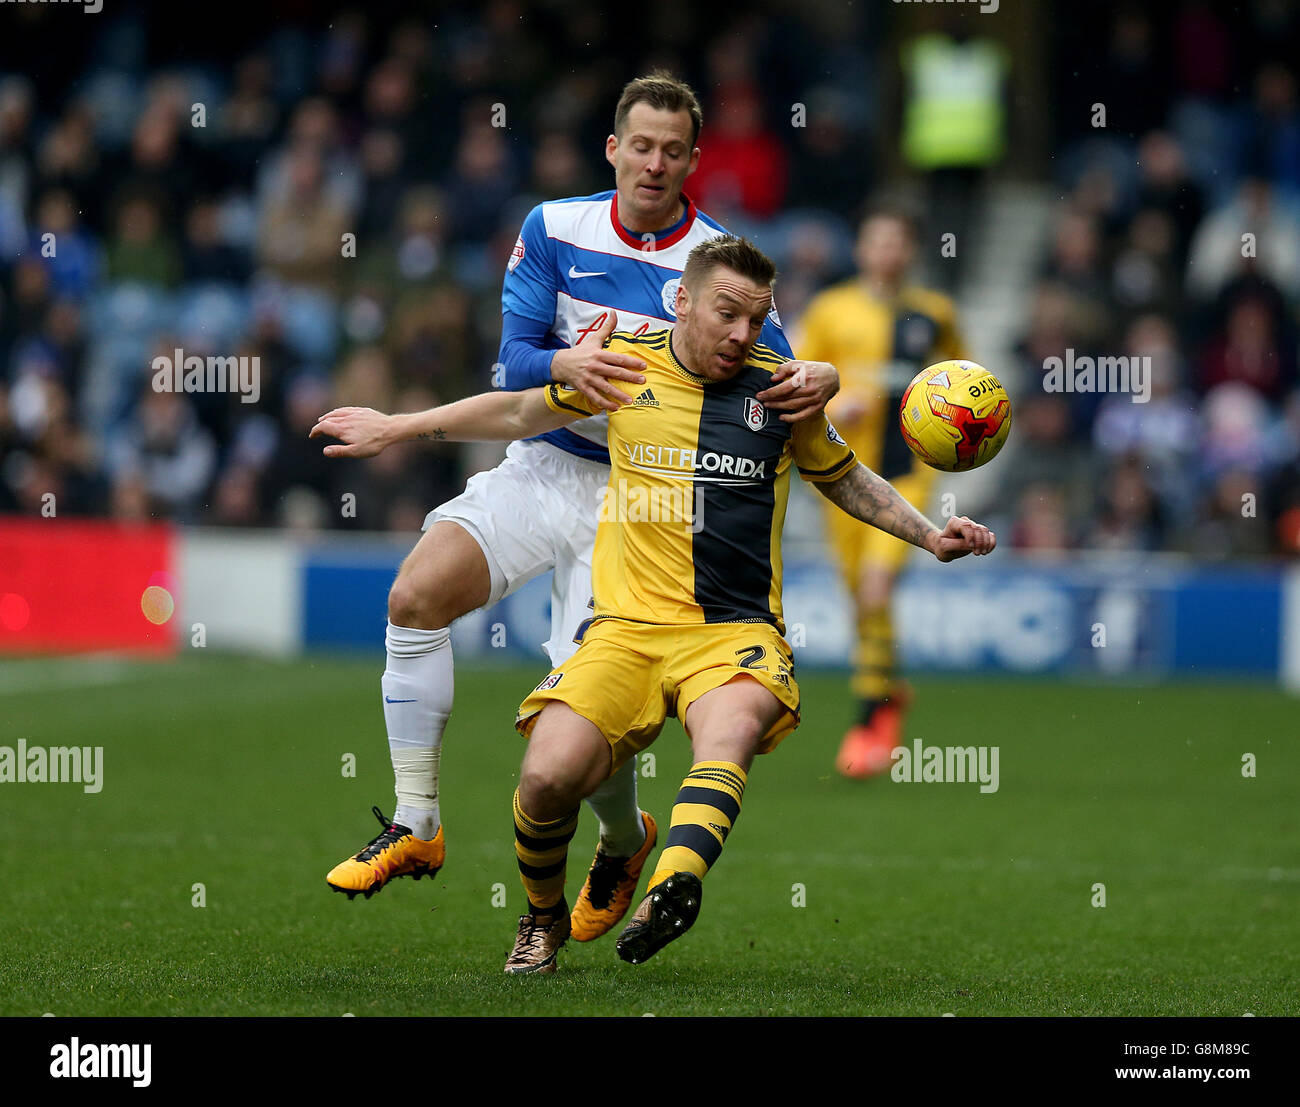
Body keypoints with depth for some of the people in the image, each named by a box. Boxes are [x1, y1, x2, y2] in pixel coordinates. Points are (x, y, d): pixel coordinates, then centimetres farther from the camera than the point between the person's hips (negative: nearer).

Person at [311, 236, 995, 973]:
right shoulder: (624, 365, 6)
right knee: (548, 777, -20)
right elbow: (521, 413, 23)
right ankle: (544, 920, 10)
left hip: (736, 631, -1)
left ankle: (673, 890, -59)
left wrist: (929, 535, 12)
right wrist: (398, 428, 25)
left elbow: (845, 478, 24)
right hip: (628, 627, 1)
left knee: (734, 726, -36)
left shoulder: (780, 387, 6)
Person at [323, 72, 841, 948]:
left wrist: (818, 381, -34)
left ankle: (625, 841, 22)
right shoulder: (554, 229, 1)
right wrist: (566, 364, -27)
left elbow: (777, 377, -10)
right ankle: (416, 827, -8)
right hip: (543, 469, 3)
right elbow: (514, 363, -3)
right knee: (417, 595, -19)